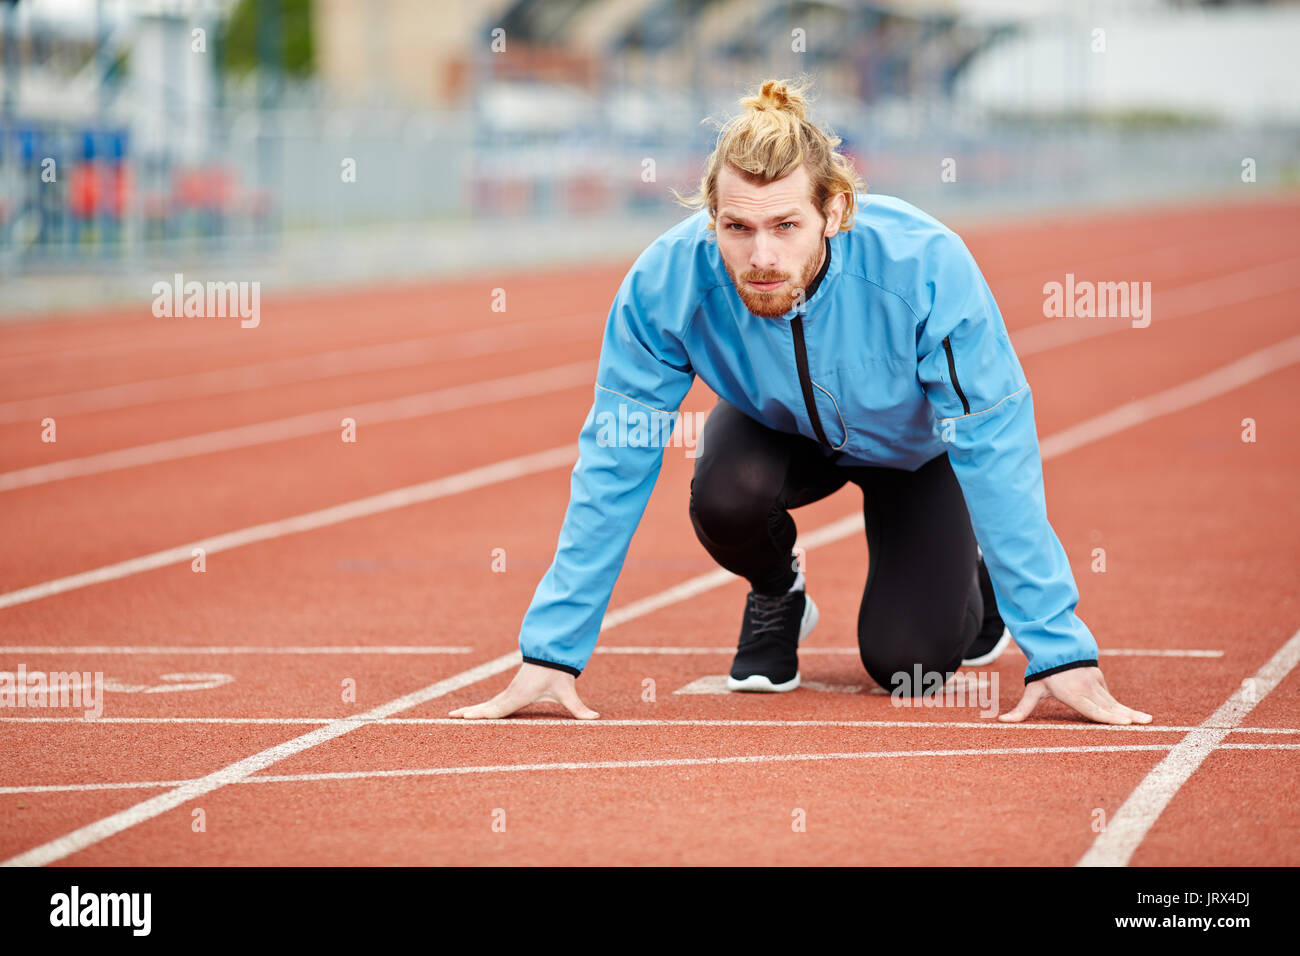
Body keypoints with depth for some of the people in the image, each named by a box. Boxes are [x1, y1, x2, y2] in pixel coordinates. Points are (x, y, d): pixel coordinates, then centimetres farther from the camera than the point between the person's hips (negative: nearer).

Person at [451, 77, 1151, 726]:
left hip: (916, 444, -1)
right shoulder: (668, 280, -34)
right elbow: (612, 470, -26)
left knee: (905, 662, -15)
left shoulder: (923, 266, -40)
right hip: (780, 430, 2)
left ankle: (968, 574, 22)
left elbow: (999, 460, -35)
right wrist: (551, 654, -29)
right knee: (725, 497, -32)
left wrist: (1059, 654, -37)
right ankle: (776, 596, 5)